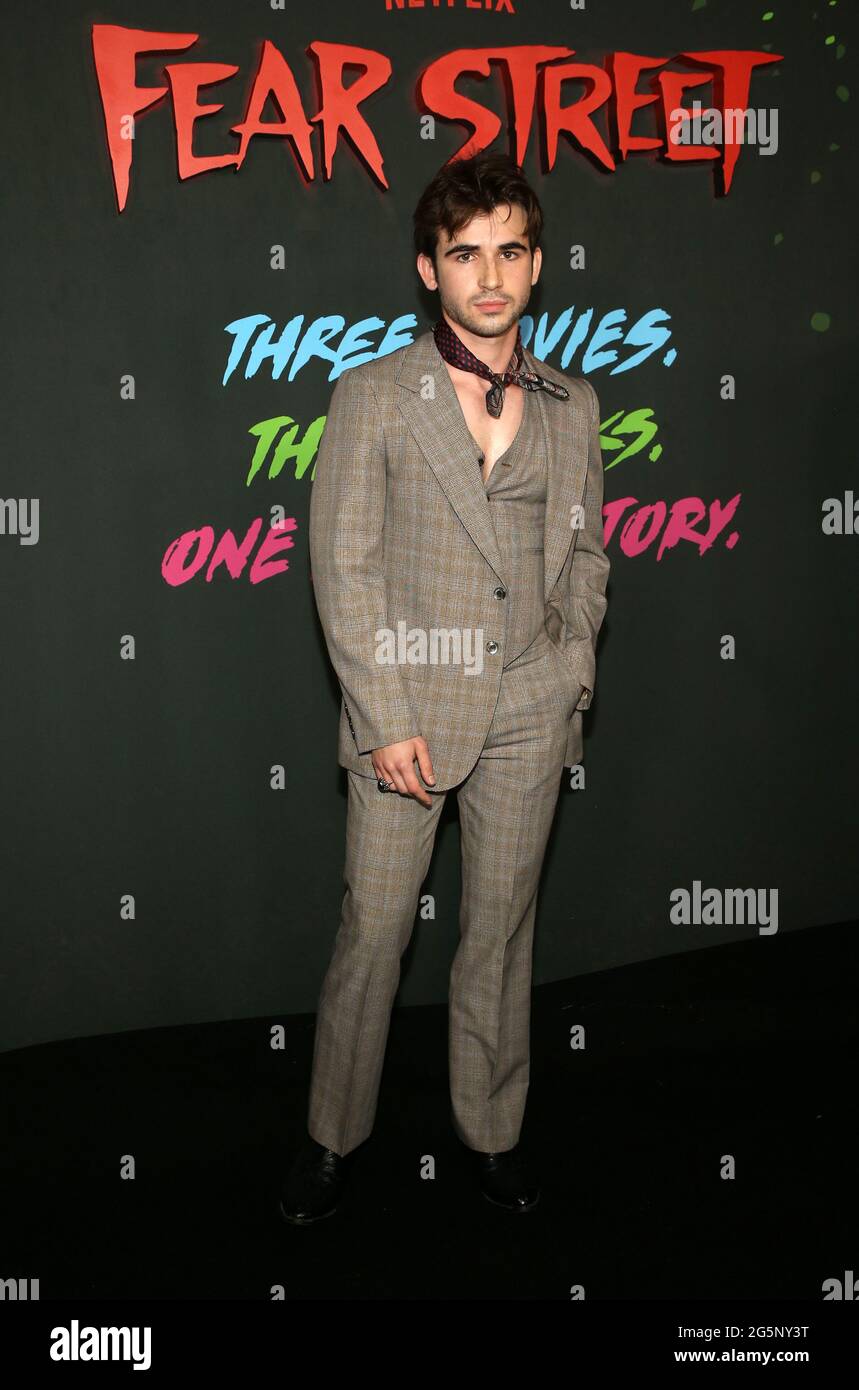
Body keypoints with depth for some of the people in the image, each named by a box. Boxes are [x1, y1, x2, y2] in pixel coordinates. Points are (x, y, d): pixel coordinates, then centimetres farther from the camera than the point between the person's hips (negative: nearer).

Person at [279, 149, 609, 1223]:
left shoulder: (572, 406, 8)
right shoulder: (371, 397, -2)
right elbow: (343, 568, -6)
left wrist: (572, 670, 4)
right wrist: (386, 718, -12)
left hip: (529, 712, 3)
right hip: (407, 704, -2)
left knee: (502, 929, 12)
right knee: (372, 932, 4)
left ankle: (491, 1133, 31)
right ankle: (332, 1137, 26)